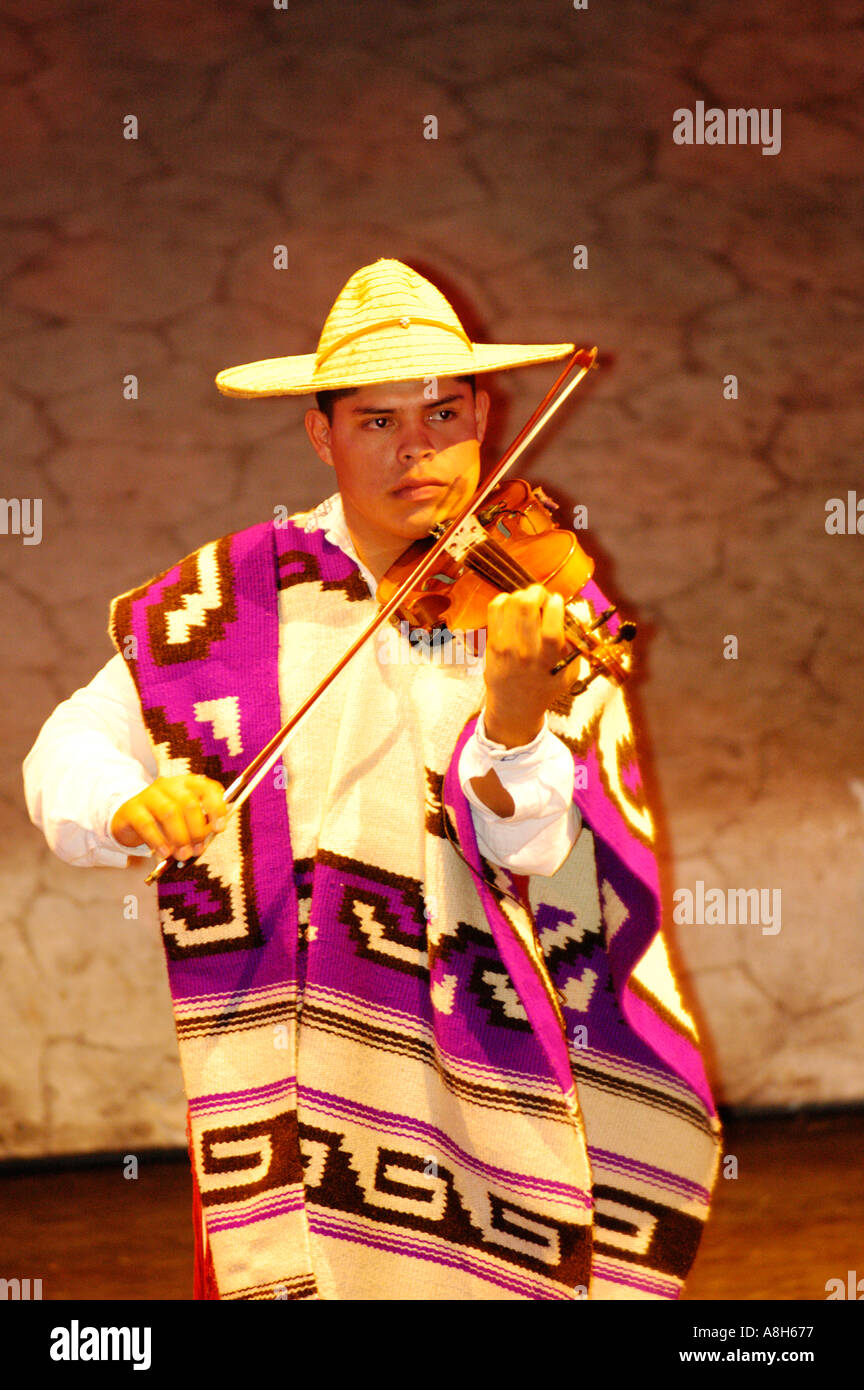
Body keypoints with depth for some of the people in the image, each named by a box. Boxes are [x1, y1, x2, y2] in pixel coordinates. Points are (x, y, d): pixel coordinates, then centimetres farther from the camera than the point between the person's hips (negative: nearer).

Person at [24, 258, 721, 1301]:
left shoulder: (535, 607, -1)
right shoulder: (234, 596, 3)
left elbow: (528, 845, -14)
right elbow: (66, 753, 7)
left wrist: (514, 716, -34)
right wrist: (129, 804, -15)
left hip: (483, 1051, -1)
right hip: (290, 1069, 1)